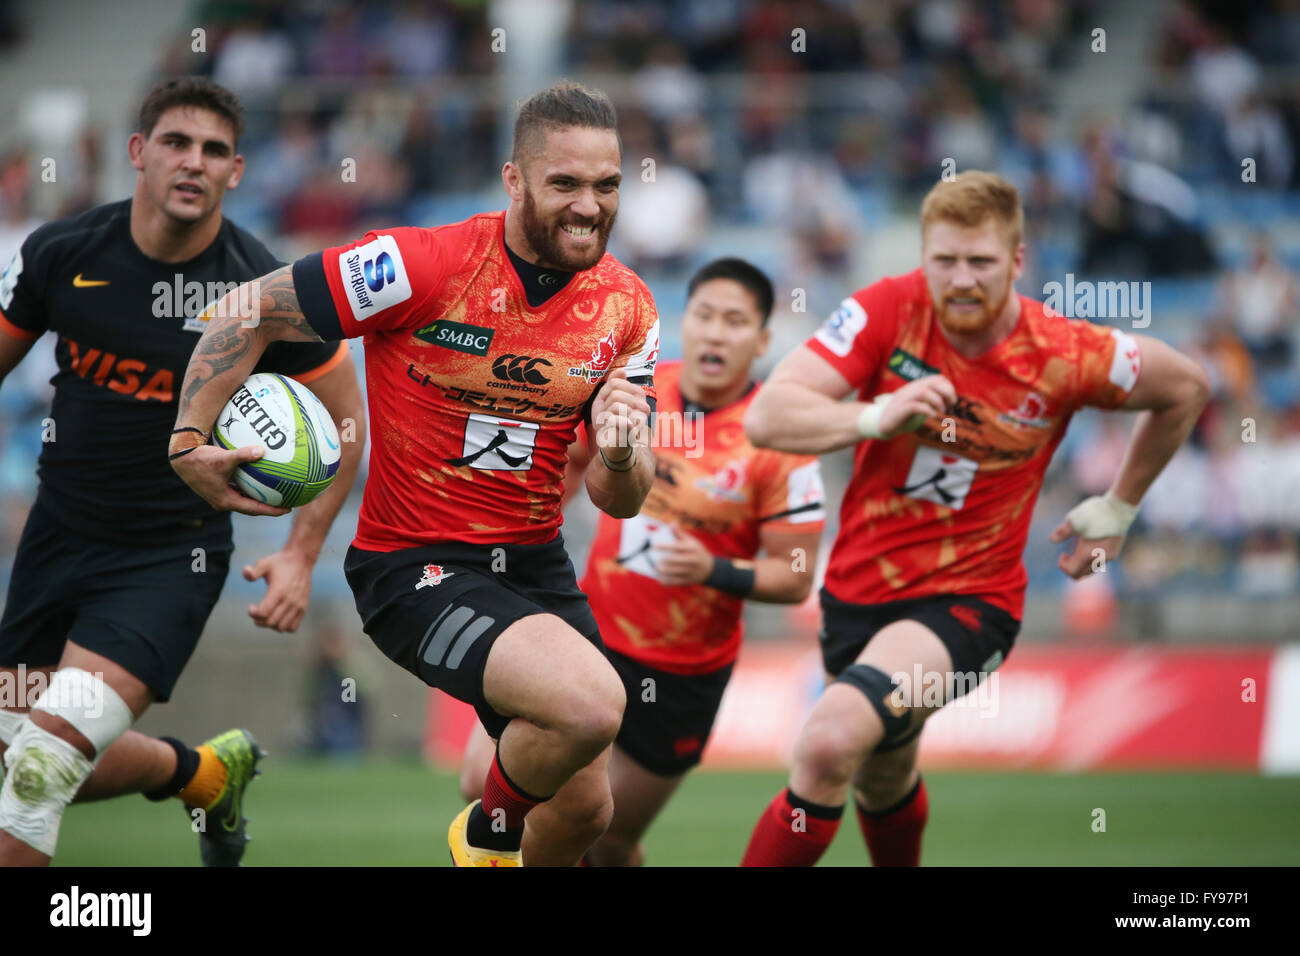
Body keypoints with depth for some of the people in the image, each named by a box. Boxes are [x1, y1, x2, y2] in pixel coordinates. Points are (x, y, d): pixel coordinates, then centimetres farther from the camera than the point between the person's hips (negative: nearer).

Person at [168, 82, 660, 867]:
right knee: (592, 703, -29)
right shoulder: (424, 265, -18)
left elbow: (622, 501, 4)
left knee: (584, 816, 10)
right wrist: (190, 441, -15)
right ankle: (490, 836, 3)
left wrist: (621, 456, -19)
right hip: (415, 566, -6)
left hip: (534, 561, 6)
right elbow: (249, 314, -9)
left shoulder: (627, 307, -1)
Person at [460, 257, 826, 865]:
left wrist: (714, 571, -29)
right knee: (487, 782, -8)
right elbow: (572, 457, 16)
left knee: (608, 847, 6)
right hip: (592, 628, 3)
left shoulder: (777, 442, -15)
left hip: (684, 674, -3)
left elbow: (795, 578, -13)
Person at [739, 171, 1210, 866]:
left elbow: (1185, 388, 5)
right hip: (856, 591, 4)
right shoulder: (889, 310, -14)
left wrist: (1117, 509, 11)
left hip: (969, 601, -4)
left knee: (831, 741, -30)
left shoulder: (1068, 357, -16)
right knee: (881, 784, 25)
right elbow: (766, 418, -20)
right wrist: (878, 417, -35)